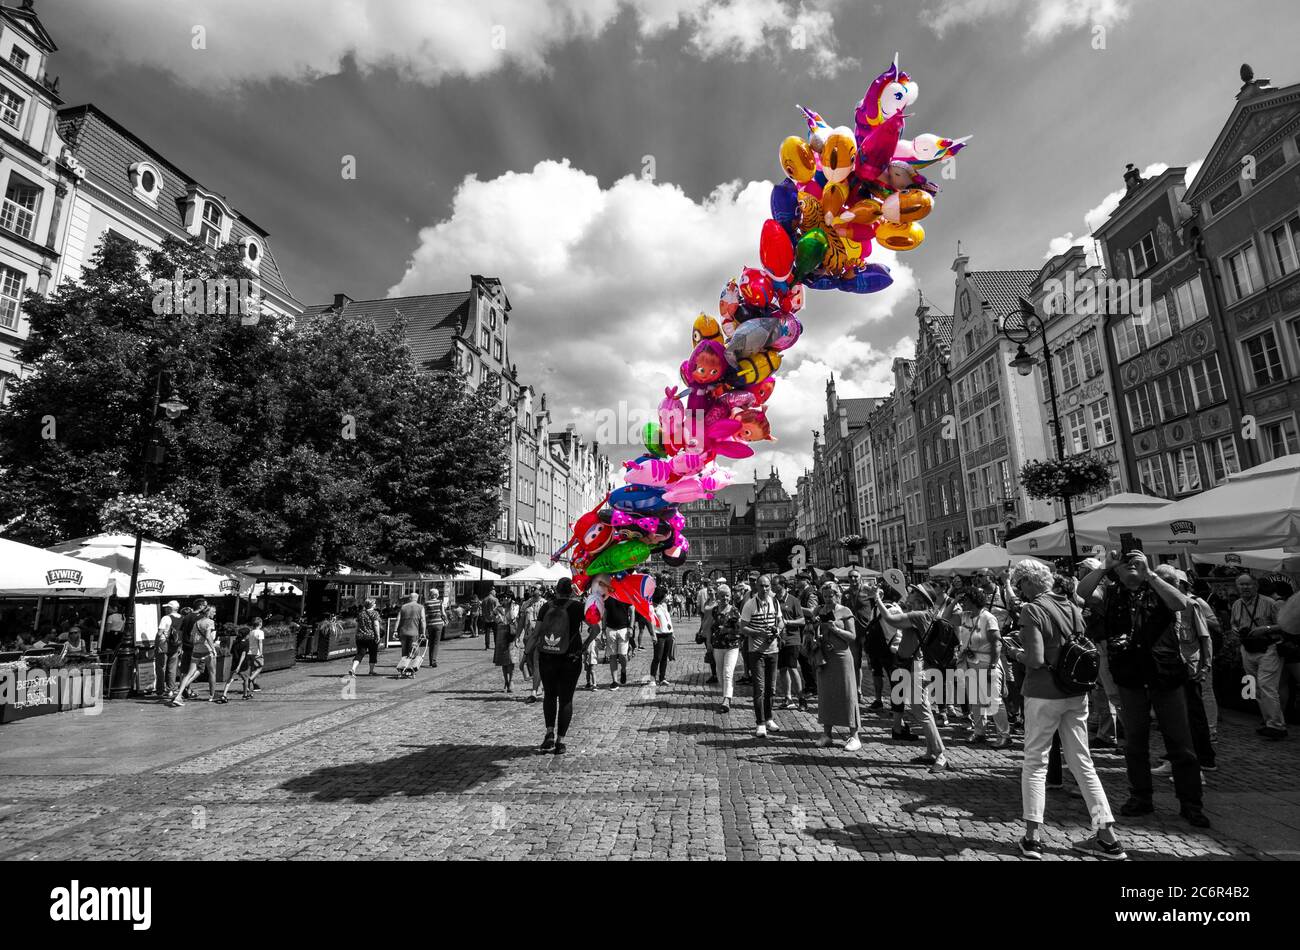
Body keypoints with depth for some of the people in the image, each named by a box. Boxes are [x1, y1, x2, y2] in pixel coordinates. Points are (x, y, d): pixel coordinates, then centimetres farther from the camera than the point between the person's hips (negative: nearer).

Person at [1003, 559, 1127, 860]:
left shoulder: (1032, 610, -15)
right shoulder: (1071, 606, 6)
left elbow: (1036, 660, -21)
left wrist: (1016, 651, -2)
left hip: (1044, 694, -6)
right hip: (1076, 693, 6)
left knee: (1035, 763, 6)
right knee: (1082, 762, 15)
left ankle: (1032, 837, 8)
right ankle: (1108, 837, 18)